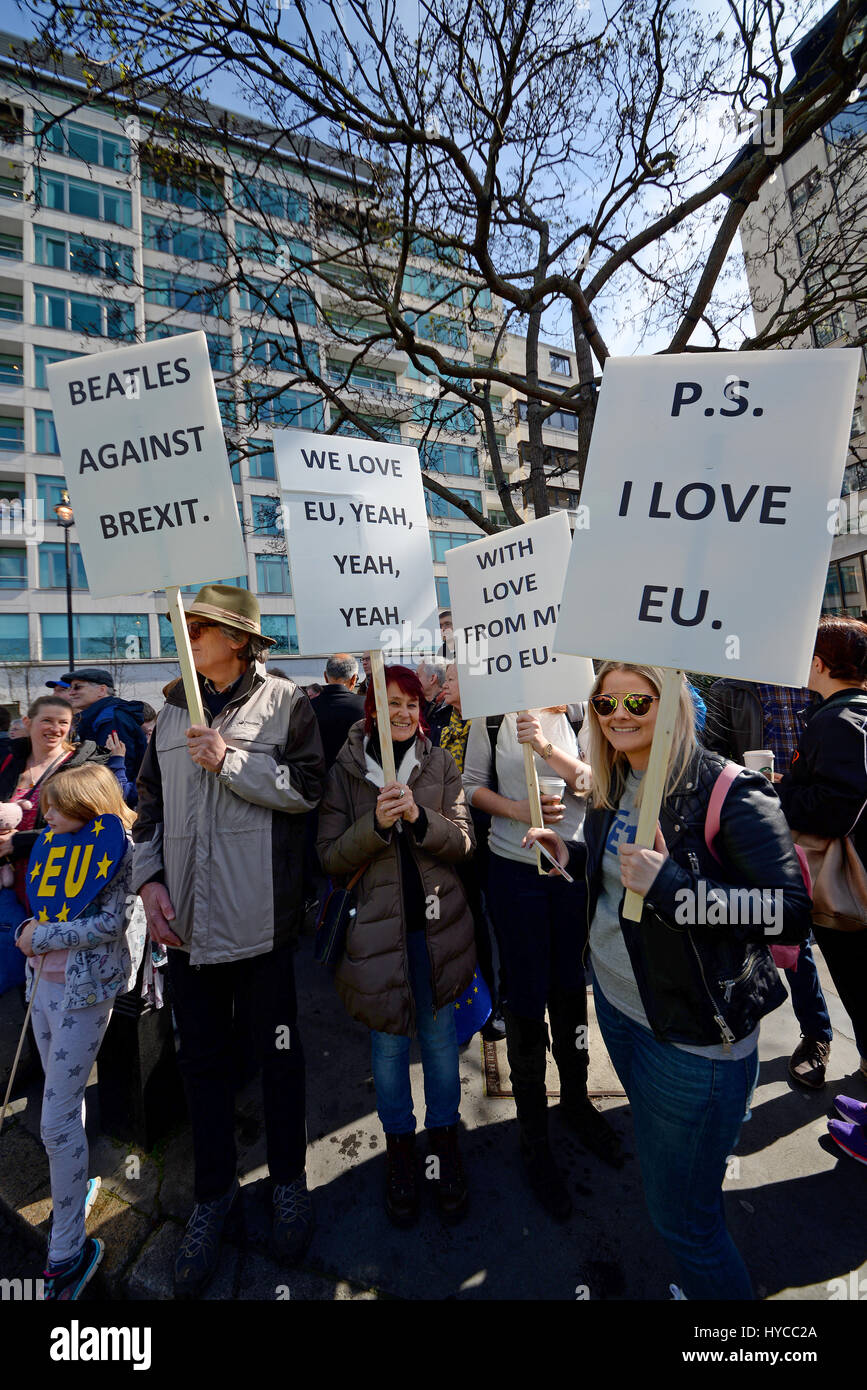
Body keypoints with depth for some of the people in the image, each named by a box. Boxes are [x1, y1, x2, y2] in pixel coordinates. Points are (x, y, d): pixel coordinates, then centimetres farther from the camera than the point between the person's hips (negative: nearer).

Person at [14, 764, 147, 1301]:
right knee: (65, 1102, 22)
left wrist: (42, 937, -14)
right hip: (45, 986, 7)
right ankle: (78, 1183, 42)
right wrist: (29, 929, 0)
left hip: (83, 995, -7)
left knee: (57, 1122, -2)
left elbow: (113, 921, -20)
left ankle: (68, 1250, 14)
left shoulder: (118, 851, -15)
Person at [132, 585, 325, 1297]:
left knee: (279, 1052, 13)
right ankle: (214, 1195, 39)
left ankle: (289, 1181, 37)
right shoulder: (174, 709, 10)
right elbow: (151, 802, 12)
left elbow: (306, 788, -12)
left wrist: (229, 761, -18)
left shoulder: (287, 701, -5)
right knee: (203, 1059, 17)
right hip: (187, 918, 4)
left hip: (262, 913, -4)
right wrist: (150, 877, 1)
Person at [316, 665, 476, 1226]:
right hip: (377, 927, -1)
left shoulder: (441, 764, 1)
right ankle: (400, 1149, 40)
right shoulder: (345, 772, -2)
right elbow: (331, 857, -6)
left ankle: (445, 1144, 40)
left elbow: (463, 840, -3)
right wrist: (376, 822, -23)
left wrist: (418, 817, -21)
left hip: (437, 925, 1)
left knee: (440, 1037, 15)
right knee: (388, 1042, 15)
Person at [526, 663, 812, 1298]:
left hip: (694, 1032, -7)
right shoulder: (614, 786, 0)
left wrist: (670, 886, -34)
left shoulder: (731, 793, -23)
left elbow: (793, 913, -26)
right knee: (659, 1151, 31)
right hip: (616, 1001, 7)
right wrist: (573, 854, -3)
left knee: (684, 1216, 10)